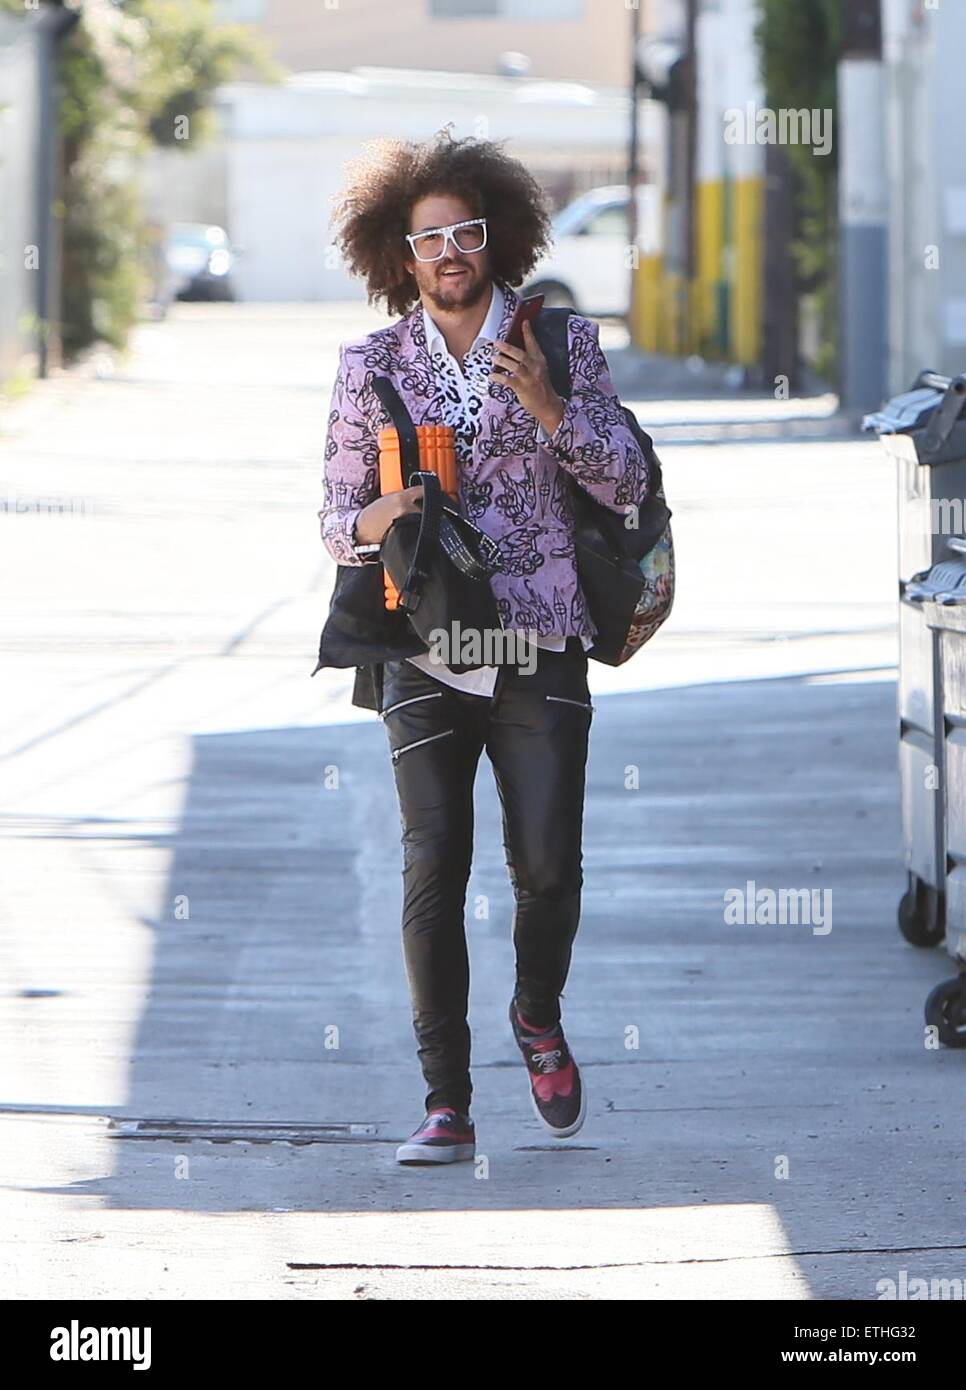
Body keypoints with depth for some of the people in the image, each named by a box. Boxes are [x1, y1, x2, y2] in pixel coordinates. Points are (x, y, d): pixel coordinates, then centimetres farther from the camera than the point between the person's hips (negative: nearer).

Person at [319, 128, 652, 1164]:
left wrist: (548, 405, -12)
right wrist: (377, 517, -13)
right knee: (432, 871, -7)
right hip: (424, 648, 0)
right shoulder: (372, 365, 8)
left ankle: (538, 1020, 24)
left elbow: (625, 482, 3)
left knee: (547, 862, -8)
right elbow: (337, 519, 11)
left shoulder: (561, 343, 6)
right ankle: (447, 1104, -2)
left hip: (539, 646, 0)